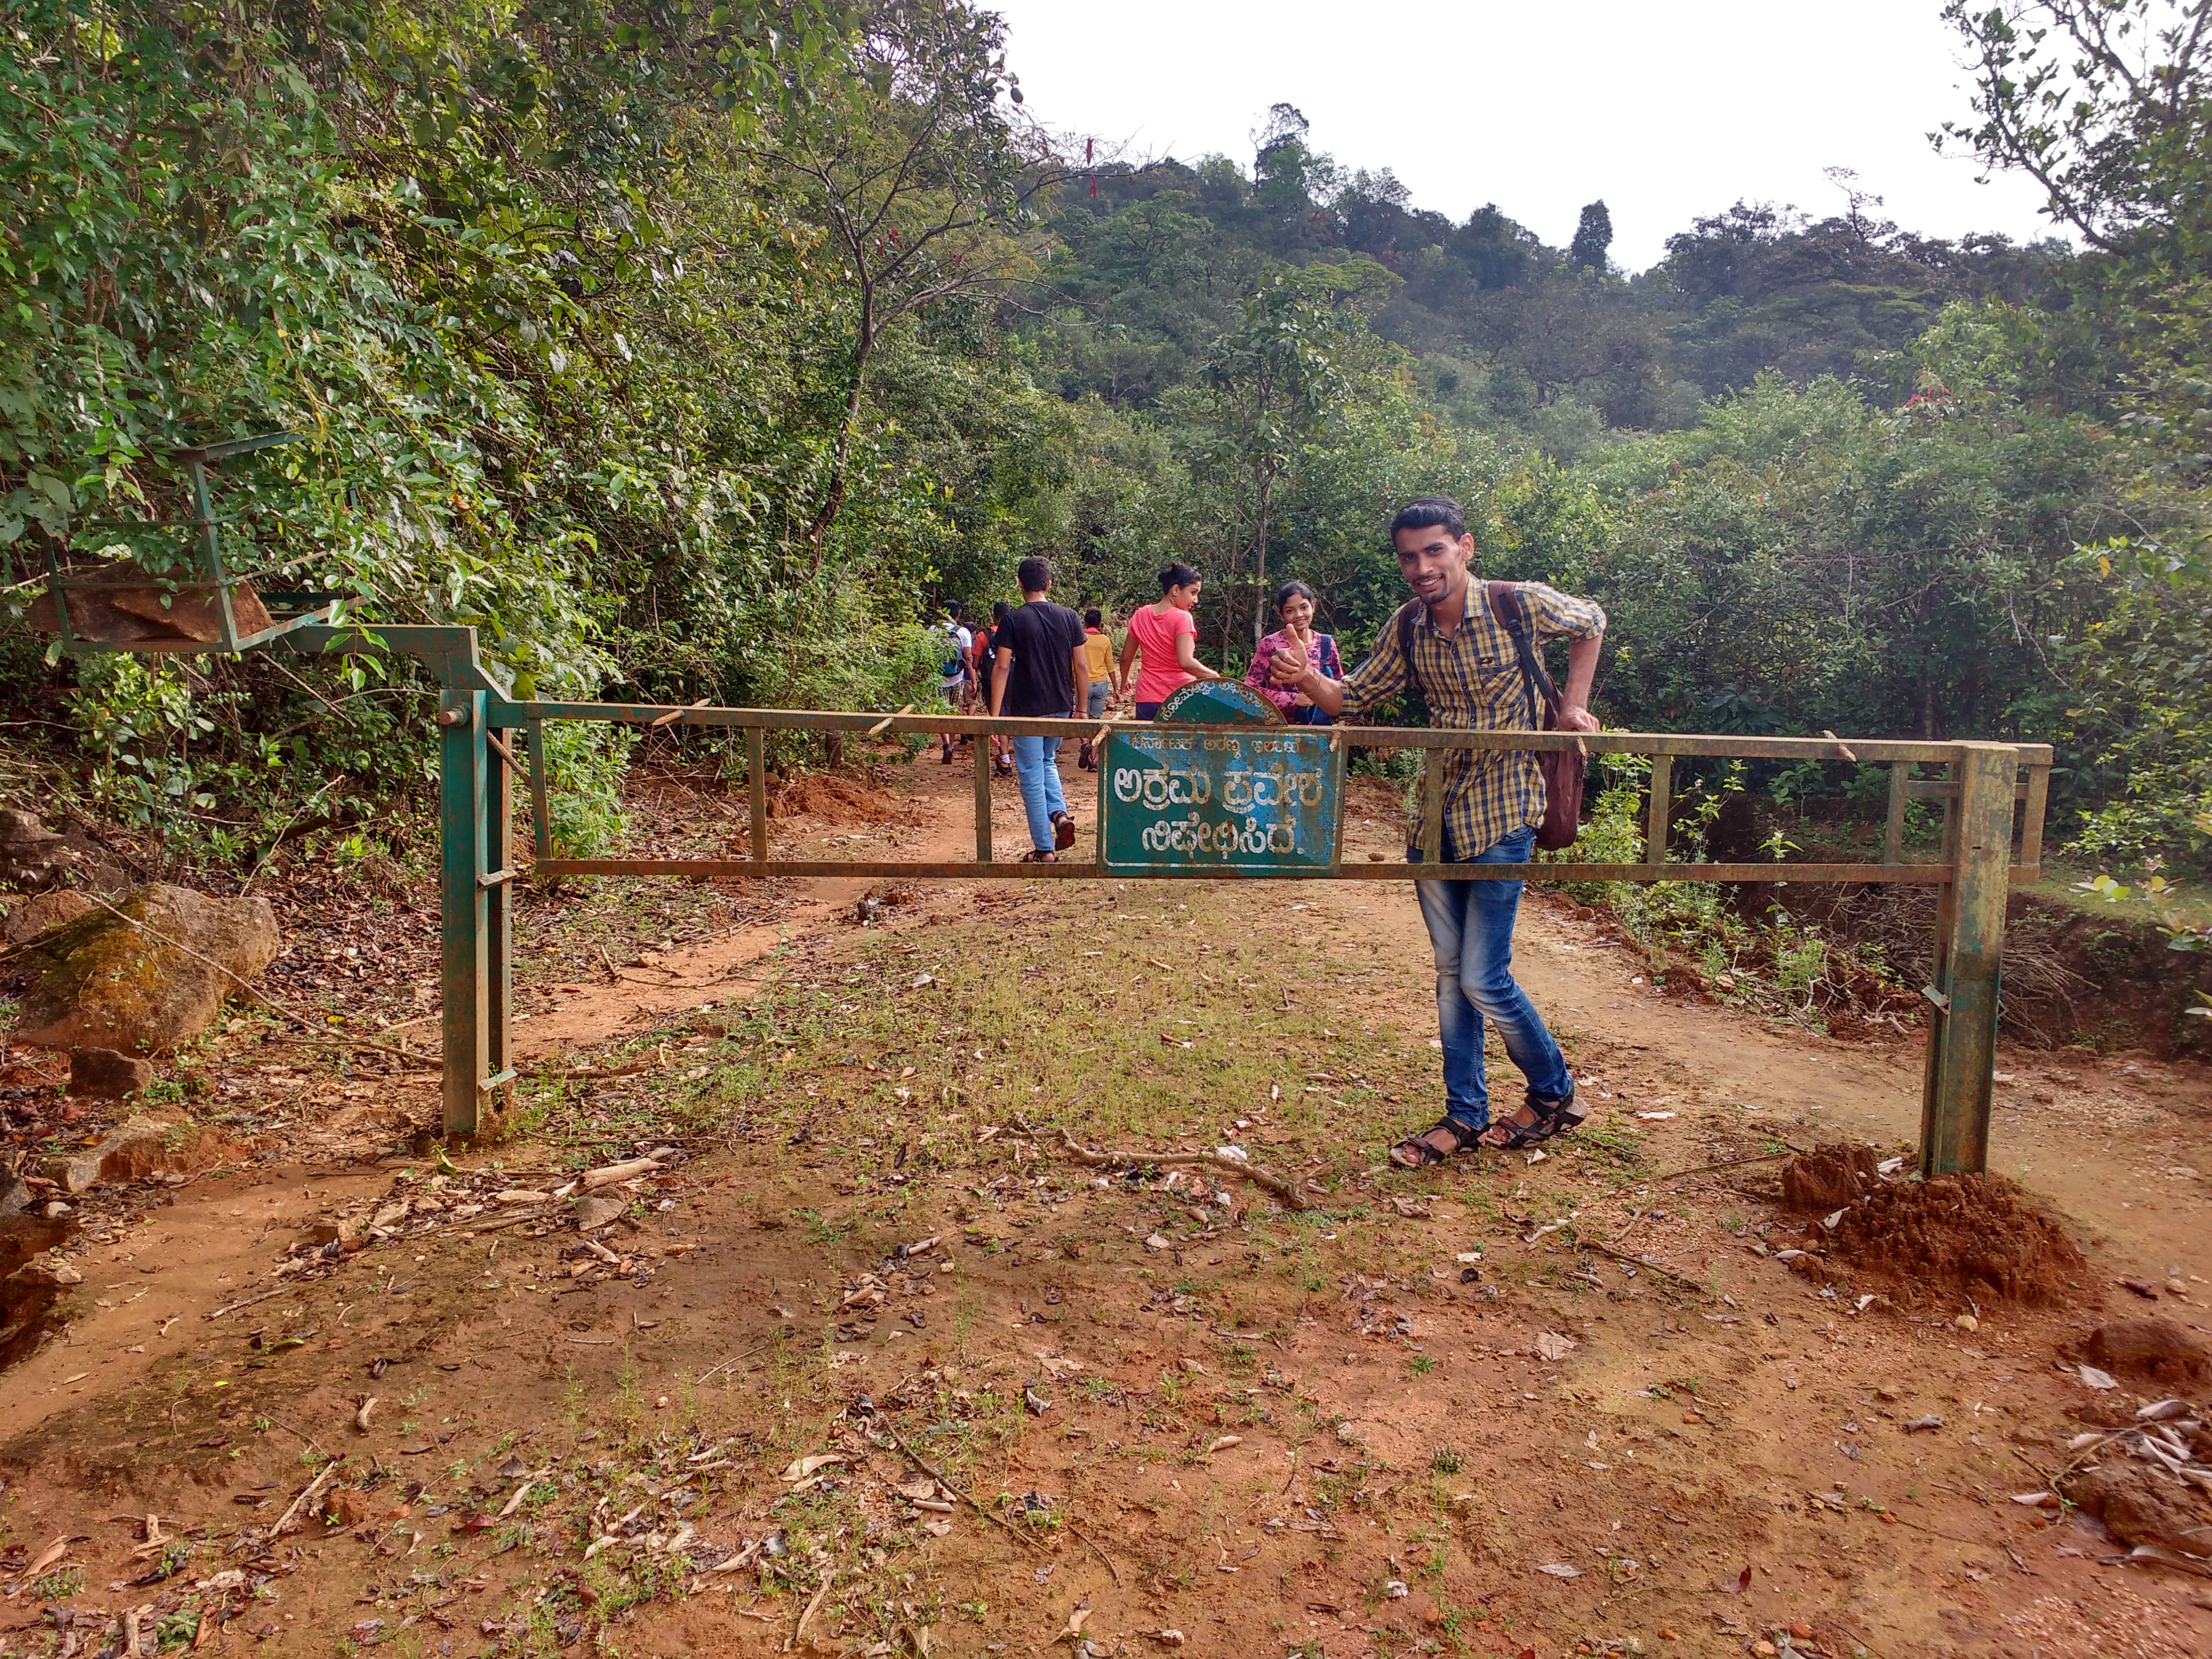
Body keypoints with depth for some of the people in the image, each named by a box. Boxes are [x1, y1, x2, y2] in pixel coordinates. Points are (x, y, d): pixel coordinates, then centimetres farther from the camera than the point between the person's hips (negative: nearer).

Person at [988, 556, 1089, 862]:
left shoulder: (1013, 621, -9)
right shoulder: (1069, 618, 1)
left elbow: (1001, 668, -13)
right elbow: (1082, 666, 2)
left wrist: (995, 715, -12)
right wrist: (1081, 708, 11)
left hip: (1027, 711, -4)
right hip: (1061, 709, 4)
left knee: (1032, 777, 4)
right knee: (1048, 762, 26)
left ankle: (1045, 850, 5)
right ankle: (1060, 814, 2)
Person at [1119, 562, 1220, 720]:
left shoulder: (1140, 615, 6)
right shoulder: (1182, 618, -12)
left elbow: (1126, 658, 15)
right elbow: (1186, 662, -23)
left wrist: (1125, 679, 32)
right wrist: (1215, 677, -13)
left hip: (1147, 701, 5)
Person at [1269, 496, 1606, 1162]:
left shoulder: (1520, 605, -12)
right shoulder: (1407, 629, 0)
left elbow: (1591, 623, 7)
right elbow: (1352, 699, 3)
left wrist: (1574, 704, 0)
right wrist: (1308, 679, -16)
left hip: (1502, 815, -5)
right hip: (1435, 814, 5)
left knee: (1483, 980, -4)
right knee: (1451, 973, 11)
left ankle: (1555, 1095, 21)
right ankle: (1464, 1117, 23)